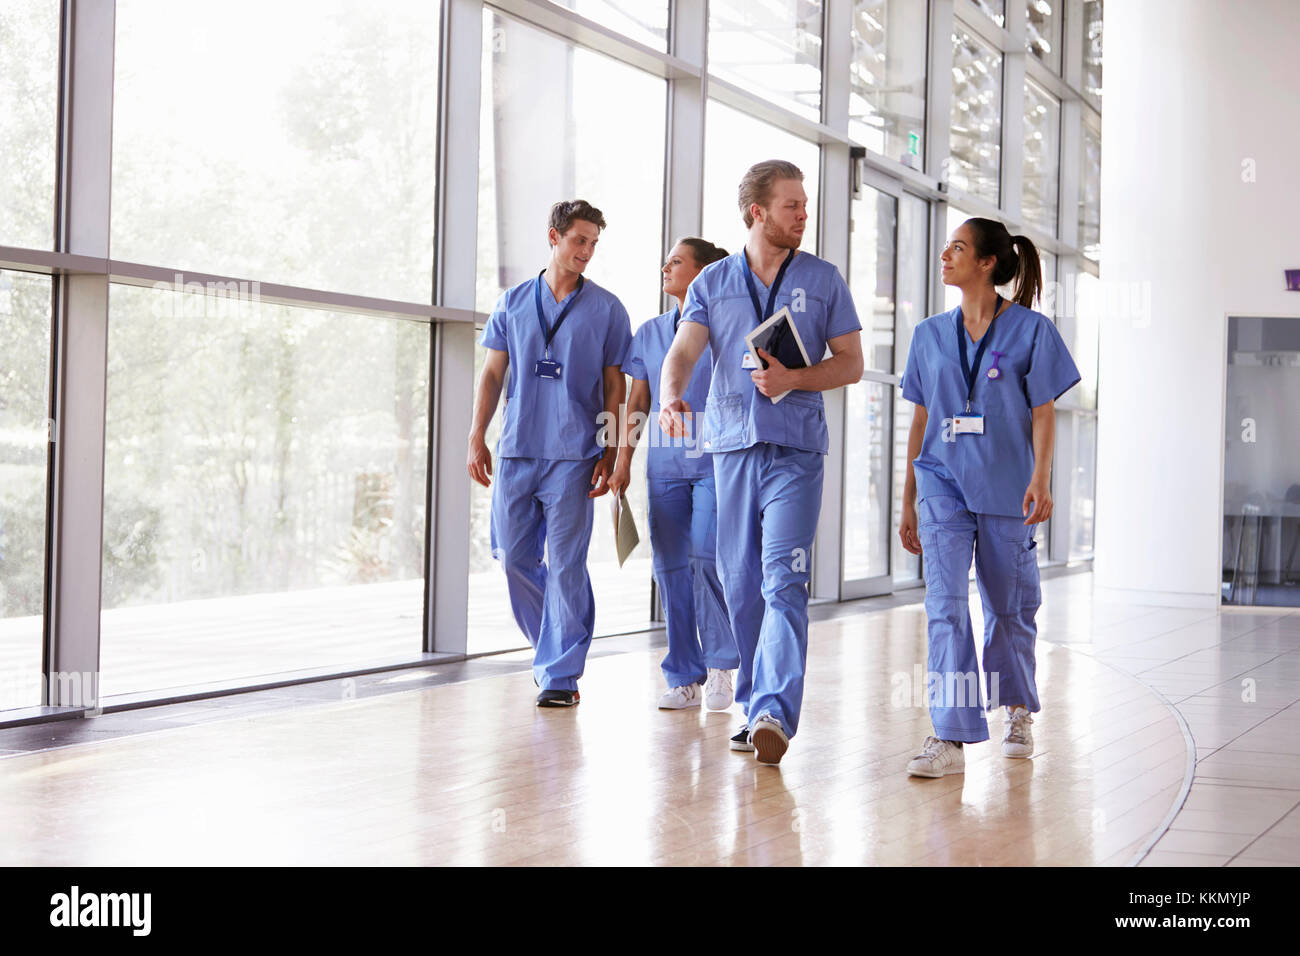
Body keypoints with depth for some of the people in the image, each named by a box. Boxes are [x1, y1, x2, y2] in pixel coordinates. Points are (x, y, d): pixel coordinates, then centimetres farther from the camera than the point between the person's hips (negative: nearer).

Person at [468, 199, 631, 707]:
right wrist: (477, 438, 5)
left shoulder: (606, 309, 5)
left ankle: (561, 673, 1)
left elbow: (615, 386, 5)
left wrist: (610, 455, -2)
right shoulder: (513, 302, 11)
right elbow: (492, 373, 13)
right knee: (514, 557, 6)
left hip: (573, 454, -3)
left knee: (565, 563, -6)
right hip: (516, 450, 3)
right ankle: (554, 646, 27)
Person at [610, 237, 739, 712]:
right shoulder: (650, 333, 15)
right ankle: (685, 679, 10)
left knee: (707, 557, -16)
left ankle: (720, 666, 2)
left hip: (714, 460, -5)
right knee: (670, 567, 2)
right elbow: (637, 403, 16)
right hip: (664, 464, 5)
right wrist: (623, 461, 10)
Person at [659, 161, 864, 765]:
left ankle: (776, 713, -22)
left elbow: (851, 363, 9)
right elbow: (683, 351, -2)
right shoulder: (713, 281, 11)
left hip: (796, 449, -2)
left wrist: (794, 379, -10)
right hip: (732, 444, 2)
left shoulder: (823, 280, 9)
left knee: (783, 582, -14)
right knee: (739, 582, 6)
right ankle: (753, 708, 18)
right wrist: (671, 395, -24)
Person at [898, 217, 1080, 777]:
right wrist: (908, 500, 13)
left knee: (1009, 605, 9)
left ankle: (1017, 711, 34)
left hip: (1006, 487, -2)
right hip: (943, 483, 2)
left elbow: (1043, 412, -2)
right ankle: (951, 737, -15)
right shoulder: (931, 334, 11)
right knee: (945, 602, -13)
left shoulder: (1031, 330, 0)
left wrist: (1041, 478, -16)